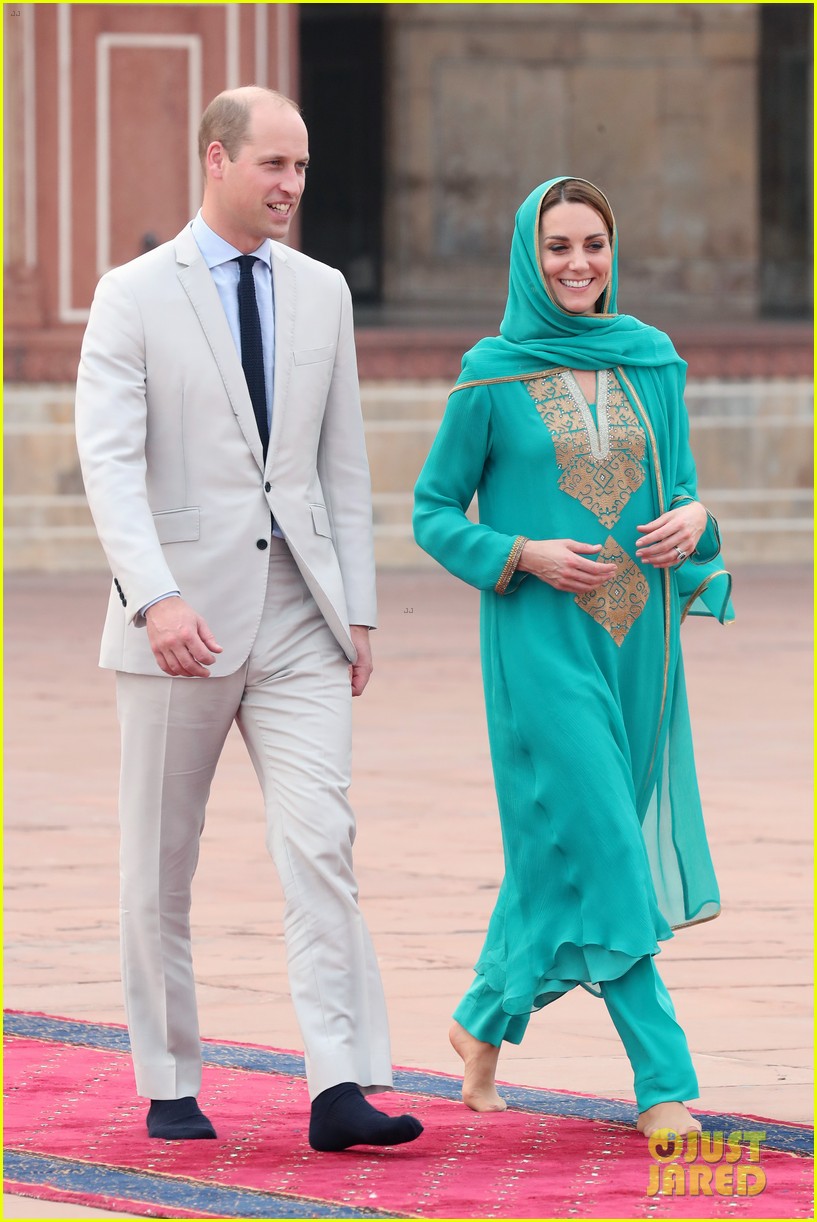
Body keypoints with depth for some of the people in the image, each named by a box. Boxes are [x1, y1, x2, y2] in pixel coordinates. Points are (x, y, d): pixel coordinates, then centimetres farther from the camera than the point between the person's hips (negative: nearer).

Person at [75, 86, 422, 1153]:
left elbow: (343, 464, 14)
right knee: (162, 866, 5)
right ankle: (170, 1087, 17)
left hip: (298, 613, 3)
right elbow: (110, 463, -13)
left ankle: (341, 1087, -16)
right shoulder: (134, 296, -3)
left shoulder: (322, 293, 11)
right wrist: (157, 600, -26)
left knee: (320, 844, -11)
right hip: (183, 614, -3)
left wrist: (358, 613, 9)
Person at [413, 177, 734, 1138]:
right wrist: (525, 556, -15)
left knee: (558, 846, 13)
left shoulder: (652, 364, 7)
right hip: (542, 642, -5)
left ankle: (487, 1019, 35)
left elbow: (684, 485, 14)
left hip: (639, 638, 5)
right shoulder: (492, 377, -4)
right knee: (597, 846, -11)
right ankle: (664, 1079, -12)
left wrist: (693, 519, -9)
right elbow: (433, 513, 0)